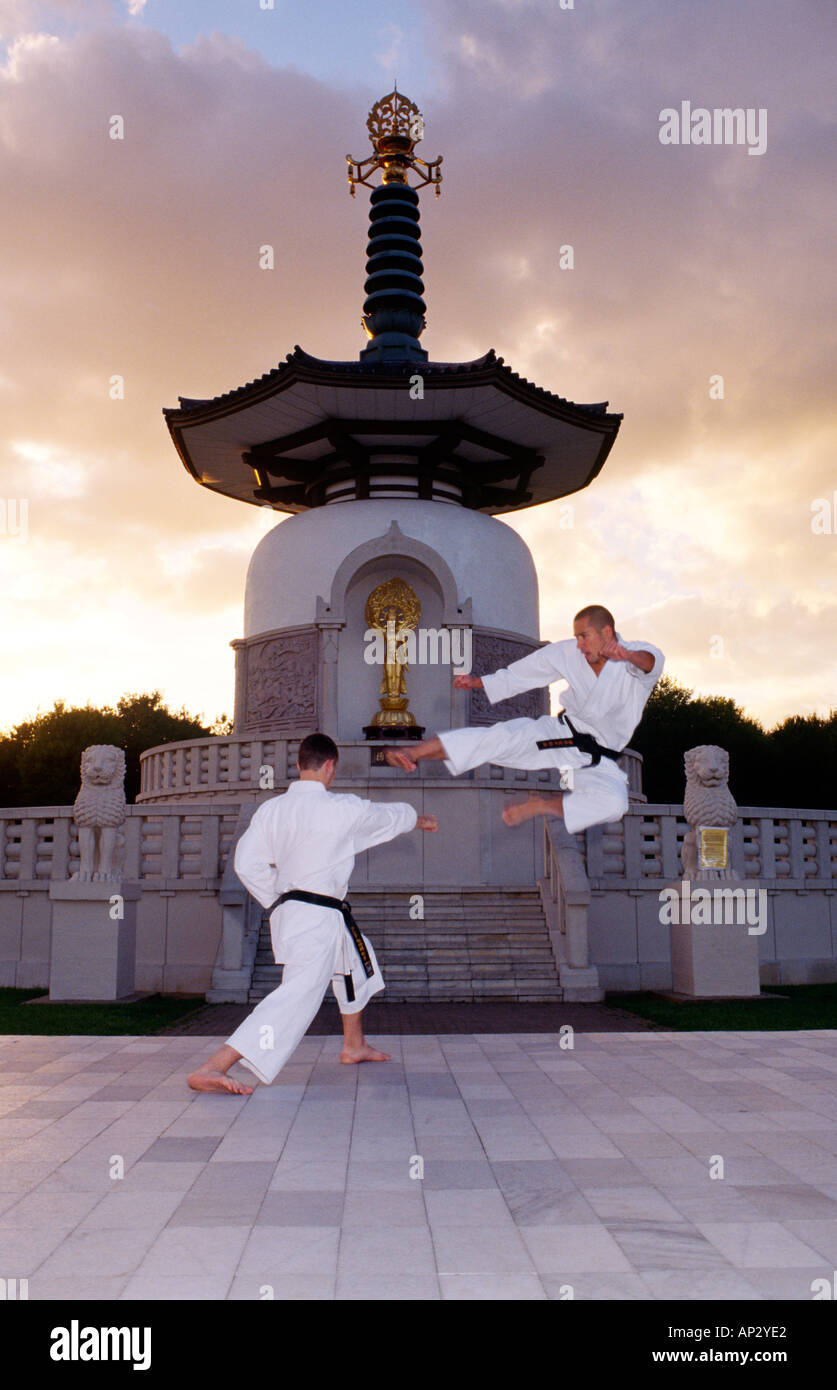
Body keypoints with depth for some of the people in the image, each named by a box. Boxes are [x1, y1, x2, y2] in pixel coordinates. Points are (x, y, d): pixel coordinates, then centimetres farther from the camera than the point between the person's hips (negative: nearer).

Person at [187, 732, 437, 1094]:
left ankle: (354, 1046, 43)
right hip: (320, 918, -9)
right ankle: (211, 1069, -25)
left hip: (288, 911, 9)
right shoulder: (343, 810, -11)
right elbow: (388, 816, 8)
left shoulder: (270, 809, 1)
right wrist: (419, 819, 29)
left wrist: (277, 901, 14)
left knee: (356, 960, 29)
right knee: (299, 996, -14)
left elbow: (248, 864, 1)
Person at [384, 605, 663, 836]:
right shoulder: (569, 653, -1)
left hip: (598, 761, -2)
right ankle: (410, 755, -30)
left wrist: (627, 655, -60)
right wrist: (475, 682, 0)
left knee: (614, 802, -33)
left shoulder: (633, 659, -12)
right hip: (561, 733, 2)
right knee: (504, 736, -22)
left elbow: (653, 661, -37)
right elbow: (518, 675, 7)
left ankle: (539, 805, -18)